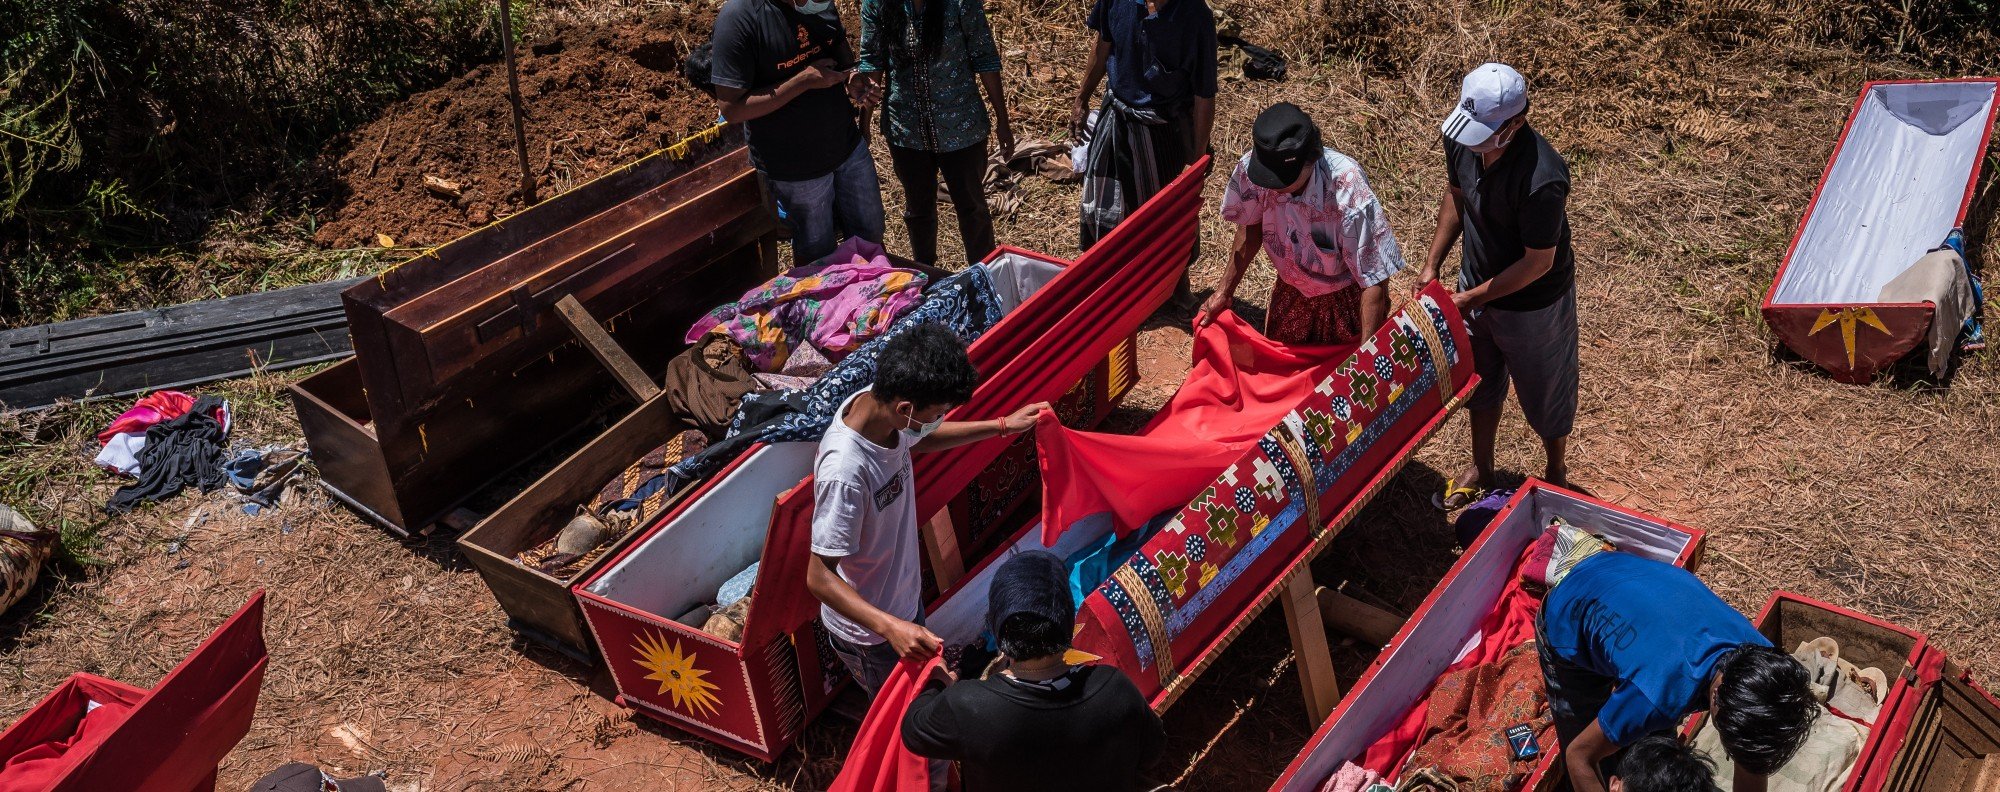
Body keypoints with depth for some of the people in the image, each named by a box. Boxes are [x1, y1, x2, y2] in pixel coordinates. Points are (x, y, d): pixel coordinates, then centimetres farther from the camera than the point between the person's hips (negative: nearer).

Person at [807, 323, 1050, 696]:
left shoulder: (877, 401, -17)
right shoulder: (846, 471, -42)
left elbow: (917, 440, 9)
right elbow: (819, 577, -33)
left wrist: (1002, 426, 6)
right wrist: (890, 627, -44)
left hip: (904, 595, 8)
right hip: (869, 632, -7)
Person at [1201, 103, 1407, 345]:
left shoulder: (1348, 191, -37)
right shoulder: (1251, 168, -26)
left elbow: (1374, 281, -29)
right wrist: (1224, 291, 1)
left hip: (1346, 300, -4)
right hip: (1291, 293, 4)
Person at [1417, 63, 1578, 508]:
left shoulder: (1541, 180, -39)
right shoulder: (1461, 139, -19)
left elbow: (1538, 263, -27)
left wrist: (1471, 298, -21)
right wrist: (1432, 265, 1)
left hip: (1531, 301, -6)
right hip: (1477, 281, 6)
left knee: (1544, 393, 19)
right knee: (1479, 382, 26)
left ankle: (1556, 477, 46)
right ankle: (1481, 471, 50)